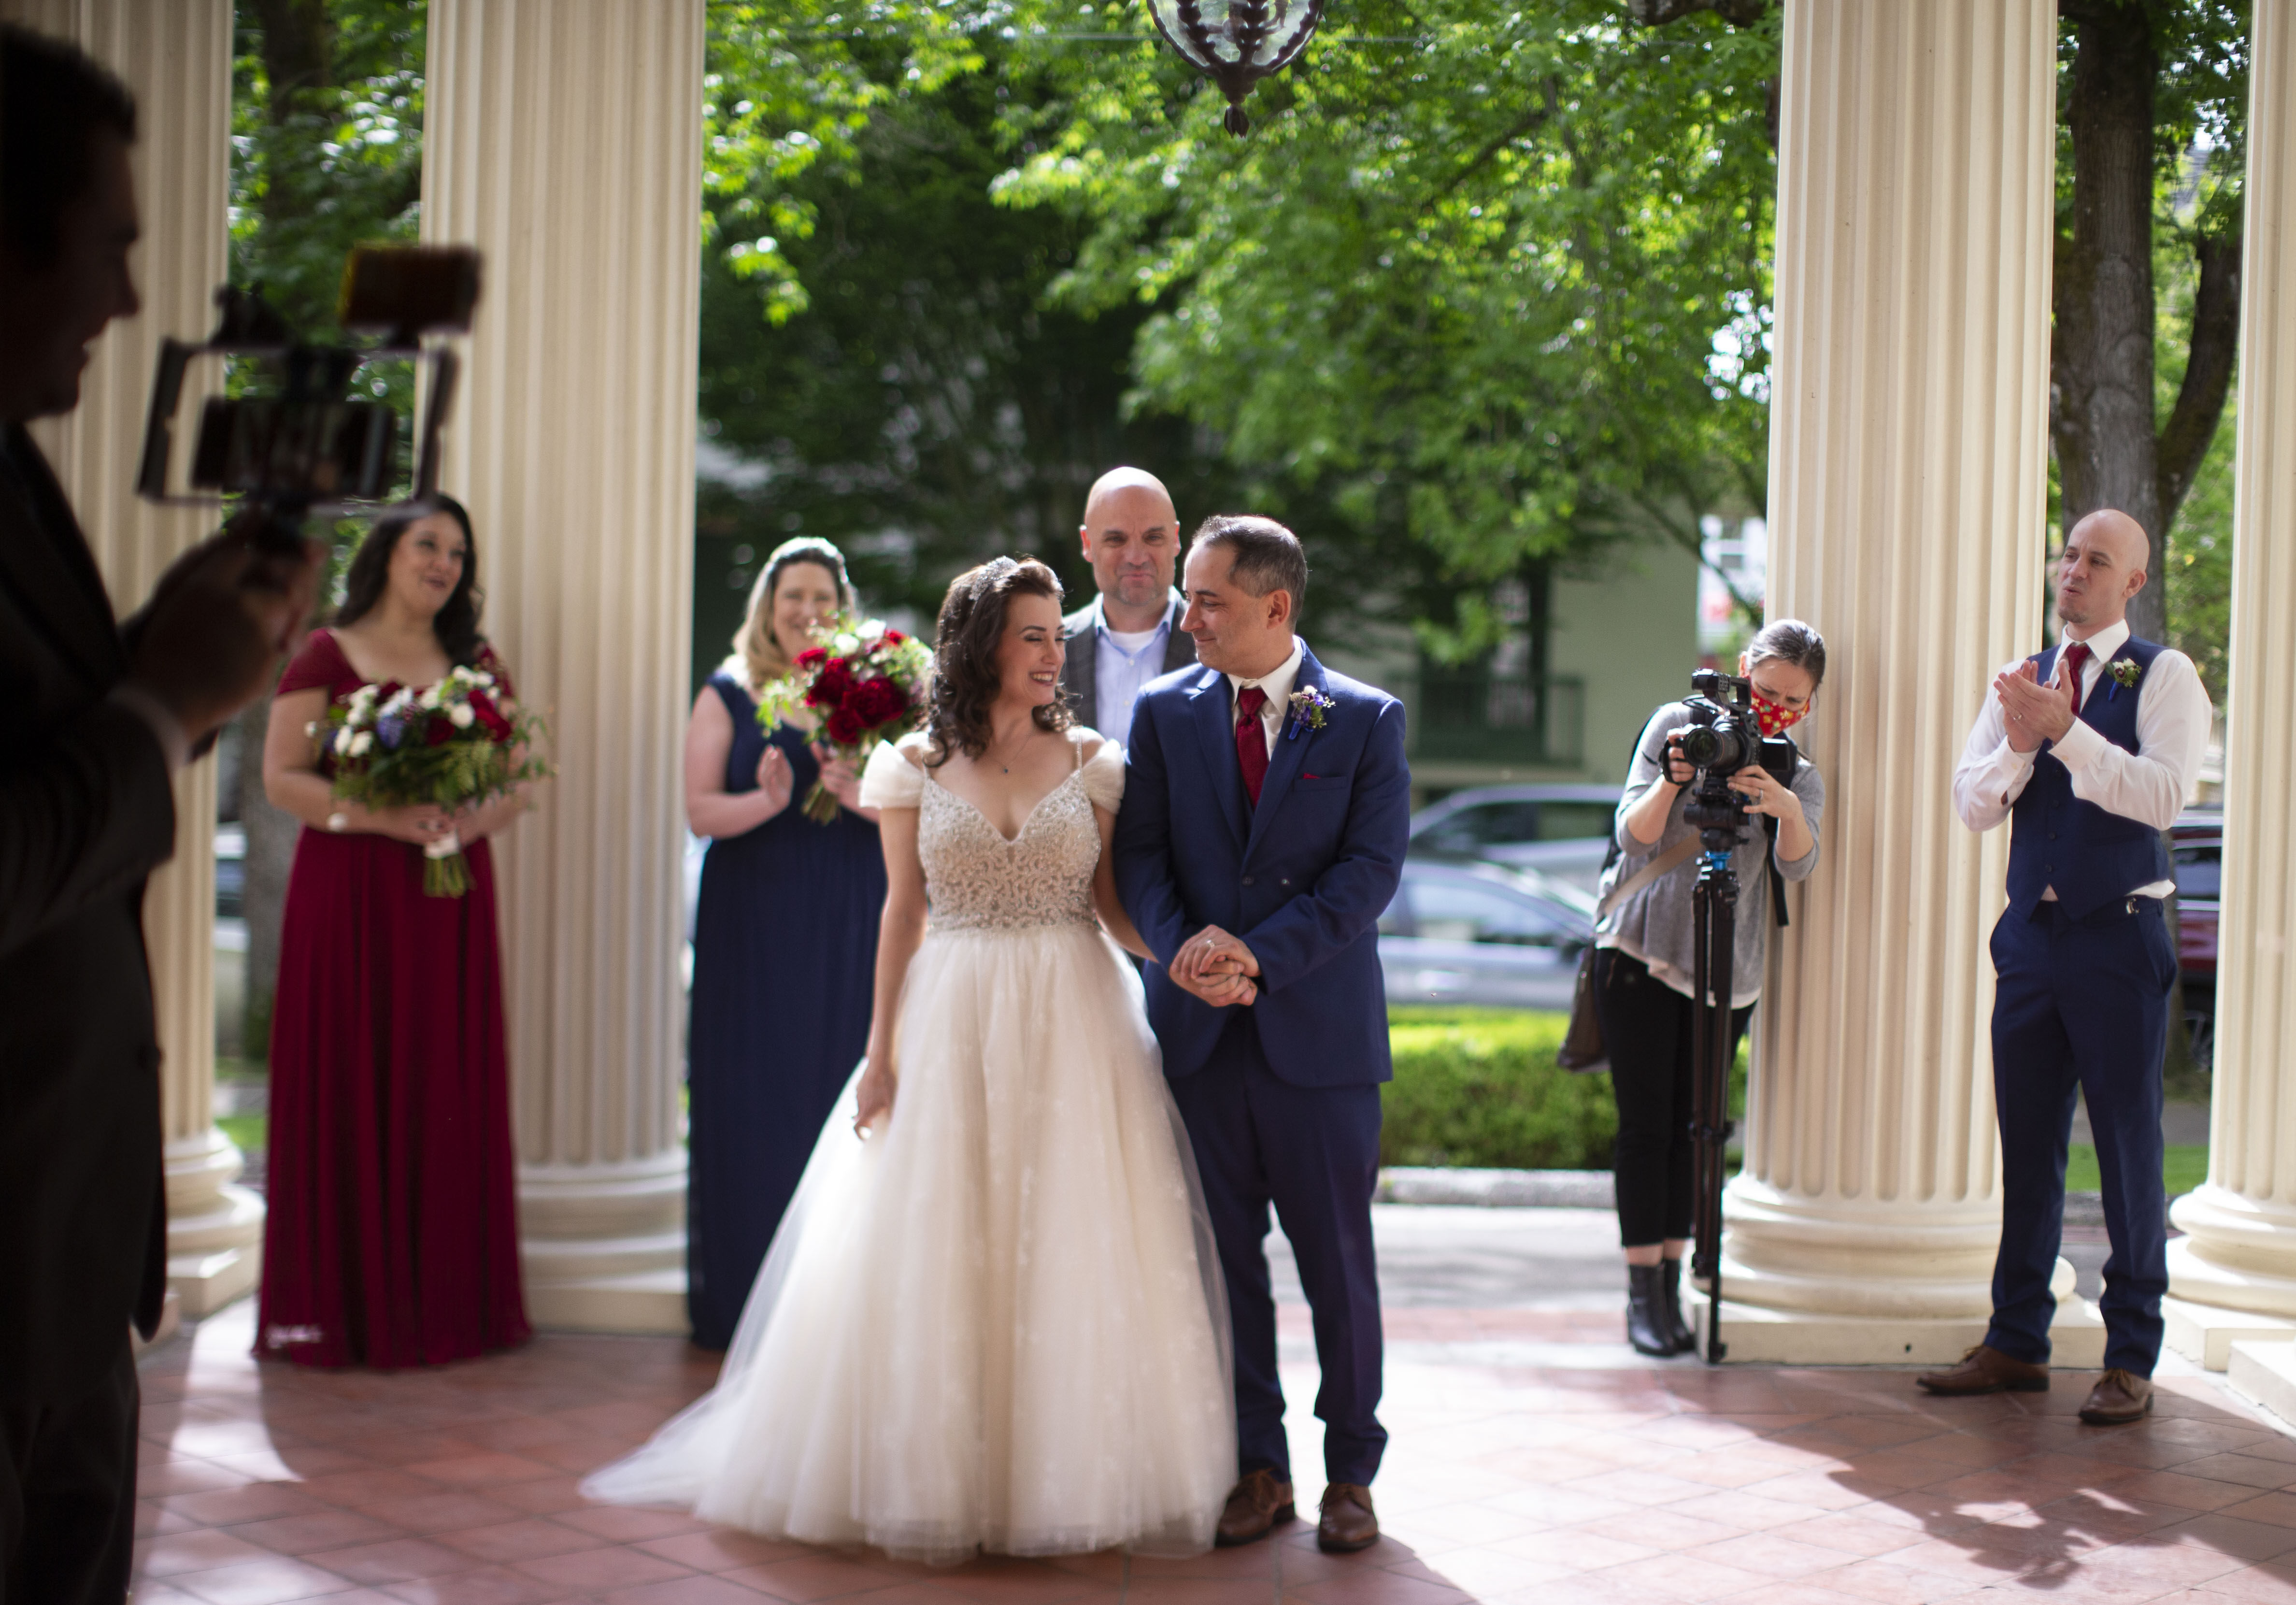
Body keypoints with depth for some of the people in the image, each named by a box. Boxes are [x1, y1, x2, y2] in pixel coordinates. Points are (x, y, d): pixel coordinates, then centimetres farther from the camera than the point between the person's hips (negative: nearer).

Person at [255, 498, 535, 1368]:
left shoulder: (477, 666, 14)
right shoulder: (326, 656, 2)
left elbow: (518, 780, 12)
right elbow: (282, 777, -5)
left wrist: (473, 821, -10)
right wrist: (380, 815, -18)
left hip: (450, 897, 4)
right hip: (348, 895, -4)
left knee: (446, 1091, 3)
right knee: (348, 1091, -4)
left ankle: (443, 1299, 9)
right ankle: (343, 1301, 2)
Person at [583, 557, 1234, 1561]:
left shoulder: (1091, 761, 3)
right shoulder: (917, 766, 3)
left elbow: (1117, 906, 4)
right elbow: (903, 912, 5)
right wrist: (881, 1048, 2)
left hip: (1075, 1026, 0)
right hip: (951, 1027, 0)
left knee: (1075, 1252, 1)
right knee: (942, 1256, 4)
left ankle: (1069, 1472, 14)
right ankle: (941, 1479, 16)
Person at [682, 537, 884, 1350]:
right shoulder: (727, 696, 5)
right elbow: (701, 811, -3)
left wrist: (863, 796, -18)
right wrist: (767, 800, -21)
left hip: (850, 925, 1)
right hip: (754, 925, -1)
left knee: (844, 1091, -1)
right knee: (754, 1095, -1)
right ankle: (746, 1301, 7)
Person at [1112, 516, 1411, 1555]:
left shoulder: (1366, 720, 0)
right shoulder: (1165, 711, 7)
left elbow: (1372, 866, -7)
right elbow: (1139, 853, 4)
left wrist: (1259, 954, -17)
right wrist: (1183, 947, -15)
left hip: (1319, 1032, -2)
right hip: (1199, 1033, 2)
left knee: (1338, 1264, 4)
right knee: (1225, 1260, 7)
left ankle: (1351, 1470, 18)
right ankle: (1257, 1468, 18)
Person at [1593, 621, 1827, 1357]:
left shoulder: (1801, 778, 6)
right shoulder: (1676, 725, 0)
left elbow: (1796, 865, -14)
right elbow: (1632, 835, -9)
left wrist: (1787, 809, -36)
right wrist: (1672, 782, -28)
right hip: (1641, 952, -3)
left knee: (1692, 1128, 4)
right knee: (1645, 1124, -4)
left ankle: (1673, 1285, 12)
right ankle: (1643, 1294, 0)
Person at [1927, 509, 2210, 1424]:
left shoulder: (2164, 676, -3)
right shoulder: (2022, 680, 12)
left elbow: (2162, 795, -18)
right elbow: (1971, 804, 5)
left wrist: (2065, 730, -25)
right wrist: (2018, 744, -14)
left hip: (2118, 937, -5)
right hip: (2031, 933, 5)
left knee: (2129, 1149, 0)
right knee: (2026, 1143, 10)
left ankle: (2131, 1359, 8)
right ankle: (2017, 1343, 19)